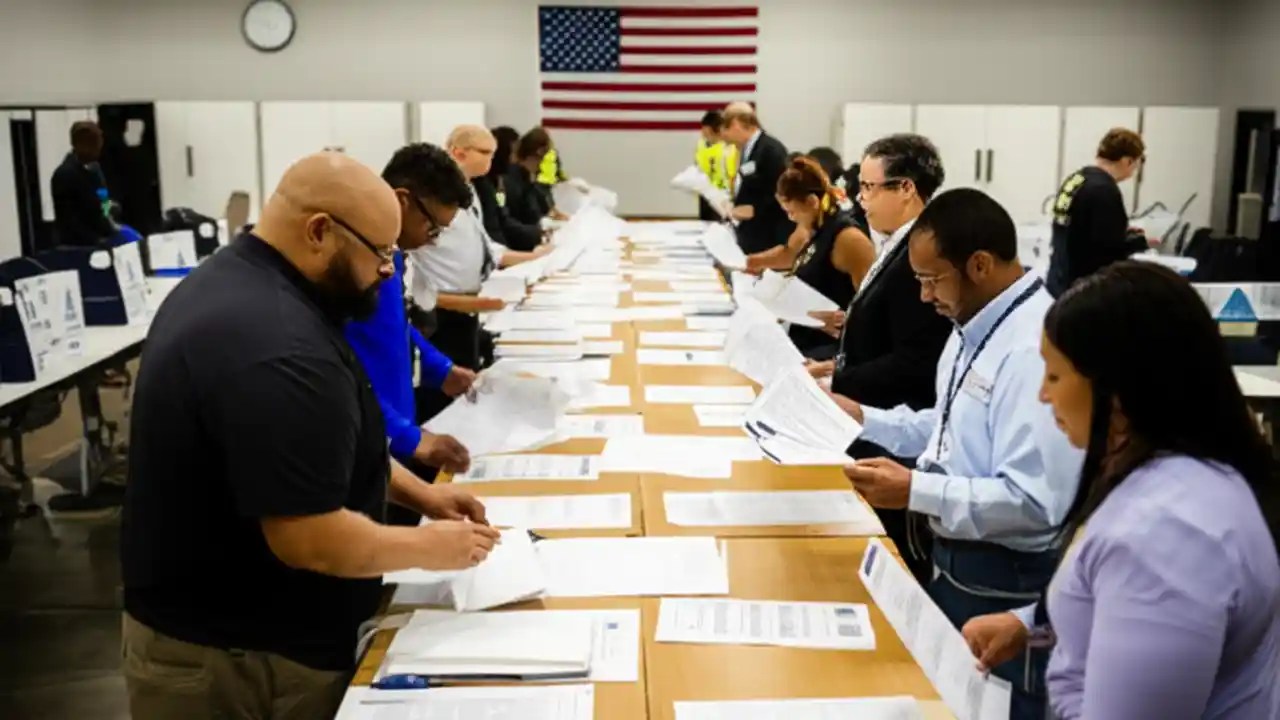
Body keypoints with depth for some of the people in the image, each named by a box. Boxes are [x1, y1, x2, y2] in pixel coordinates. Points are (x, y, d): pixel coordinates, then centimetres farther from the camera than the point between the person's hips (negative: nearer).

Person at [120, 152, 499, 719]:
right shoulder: (277, 347, -31)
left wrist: (416, 492, 7)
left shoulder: (230, 283, 3)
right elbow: (312, 541, -30)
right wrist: (430, 547, -15)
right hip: (239, 659, -10)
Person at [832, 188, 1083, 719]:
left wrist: (915, 491, -30)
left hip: (1007, 583, -9)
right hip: (956, 559, 9)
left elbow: (1033, 502, -30)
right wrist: (864, 418, 6)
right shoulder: (975, 326, 5)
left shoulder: (1034, 350, -27)